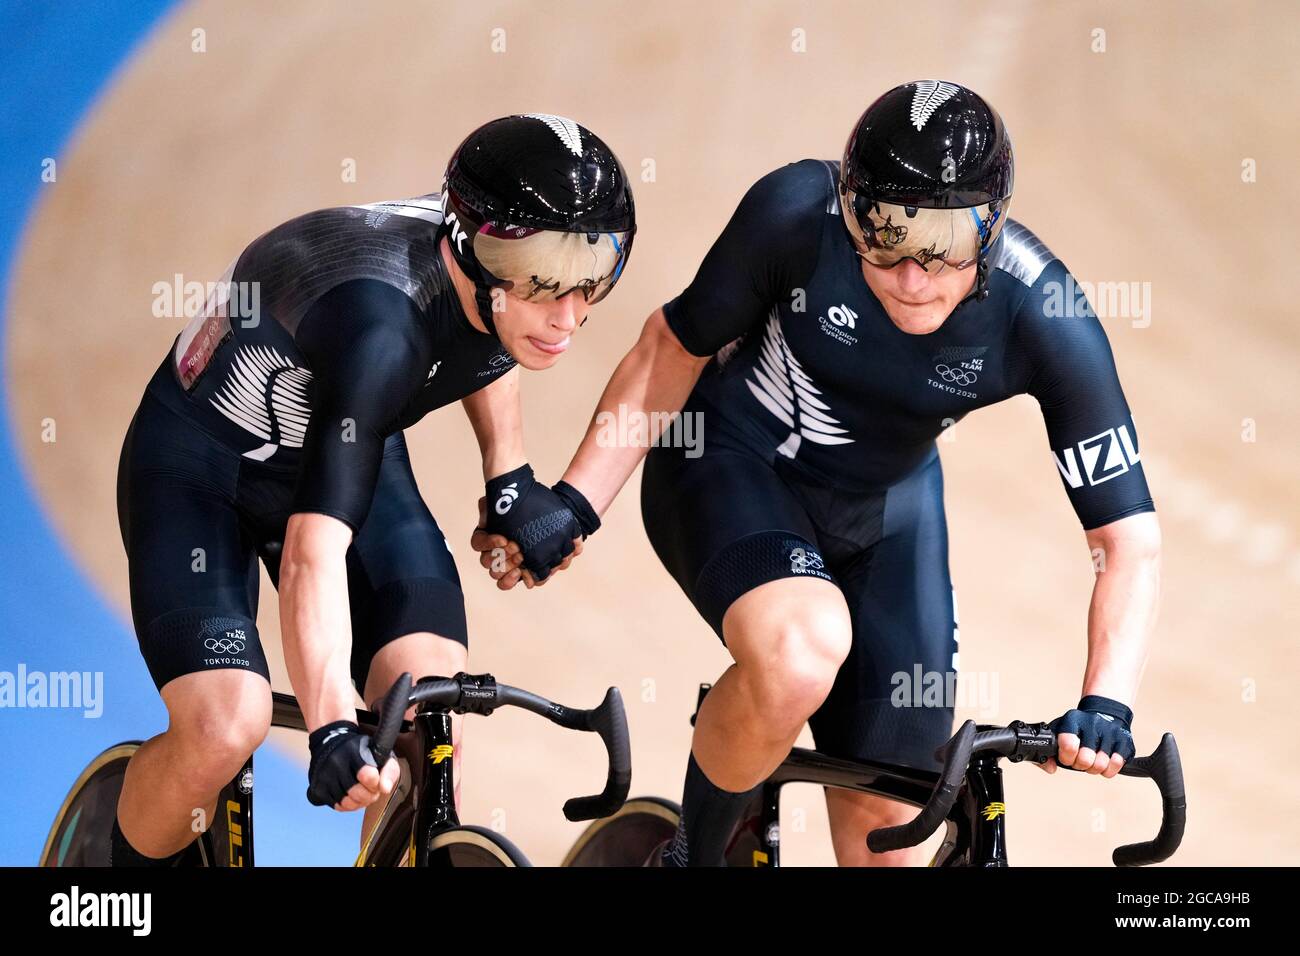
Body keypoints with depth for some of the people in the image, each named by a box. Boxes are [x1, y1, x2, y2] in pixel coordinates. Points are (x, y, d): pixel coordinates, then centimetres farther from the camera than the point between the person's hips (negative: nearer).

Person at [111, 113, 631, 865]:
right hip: (199, 461, -6)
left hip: (347, 446, 6)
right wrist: (333, 731, -55)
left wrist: (511, 477, 5)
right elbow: (313, 551, -46)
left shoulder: (501, 267, -18)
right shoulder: (381, 321, -40)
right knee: (225, 728, -25)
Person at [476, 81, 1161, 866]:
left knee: (883, 818, 0)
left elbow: (1132, 539, -24)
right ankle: (693, 854, -8)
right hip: (731, 465, -2)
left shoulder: (1046, 318, -27)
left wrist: (1107, 702, -38)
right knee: (801, 653, -35)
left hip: (884, 505, 3)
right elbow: (674, 349, -12)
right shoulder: (795, 213, -30)